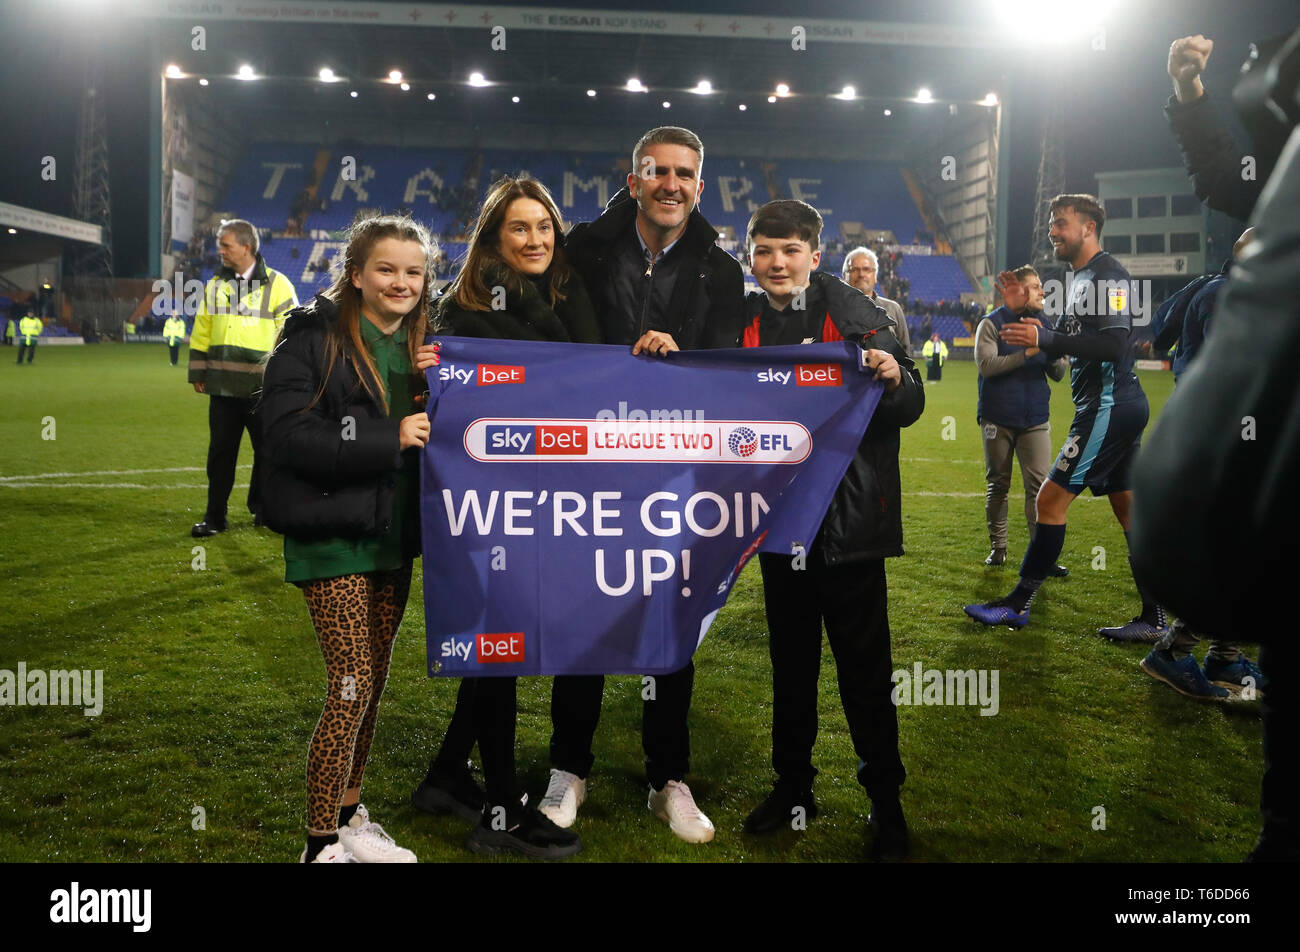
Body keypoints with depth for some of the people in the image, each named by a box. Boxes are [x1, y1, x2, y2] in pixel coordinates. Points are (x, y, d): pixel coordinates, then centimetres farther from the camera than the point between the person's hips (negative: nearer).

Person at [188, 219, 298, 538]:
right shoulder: (215, 284, 10)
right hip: (223, 386, 3)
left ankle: (262, 508, 26)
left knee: (266, 450, 8)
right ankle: (214, 517, 15)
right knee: (220, 451, 6)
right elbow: (201, 331, 14)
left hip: (262, 389, -3)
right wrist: (198, 372, 11)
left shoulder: (277, 284, -3)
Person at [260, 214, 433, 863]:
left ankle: (349, 818, 30)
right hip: (332, 538, -6)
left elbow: (430, 435, 17)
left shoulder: (422, 345, 11)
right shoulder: (313, 337, -8)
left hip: (394, 539, 7)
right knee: (351, 685, -8)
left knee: (372, 683, 14)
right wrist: (389, 438, -24)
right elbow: (289, 436, -18)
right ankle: (321, 842, 7)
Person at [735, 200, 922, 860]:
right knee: (790, 659, 15)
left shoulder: (856, 314, -6)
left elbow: (907, 409, -5)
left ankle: (885, 799, 20)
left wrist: (895, 379, -27)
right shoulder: (743, 322, 5)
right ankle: (793, 786, 30)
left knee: (864, 663, 4)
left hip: (848, 520, -4)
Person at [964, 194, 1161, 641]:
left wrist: (1042, 339, -25)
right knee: (1129, 508, 10)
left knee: (1051, 499, -7)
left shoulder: (1107, 274, -12)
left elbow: (1114, 344, -24)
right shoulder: (1083, 277, 19)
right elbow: (1067, 343, 22)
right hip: (1121, 407, 11)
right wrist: (1025, 311, 10)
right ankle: (1154, 621, 15)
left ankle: (1017, 605, 3)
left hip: (1108, 406, -11)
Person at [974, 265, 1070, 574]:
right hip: (998, 418, -2)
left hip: (1035, 420, 2)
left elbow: (1058, 374, 8)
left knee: (1040, 484, -5)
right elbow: (986, 364, -17)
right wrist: (1027, 353, -22)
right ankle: (998, 546, 21)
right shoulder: (992, 324, -3)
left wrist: (1056, 353, -14)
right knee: (998, 485, 8)